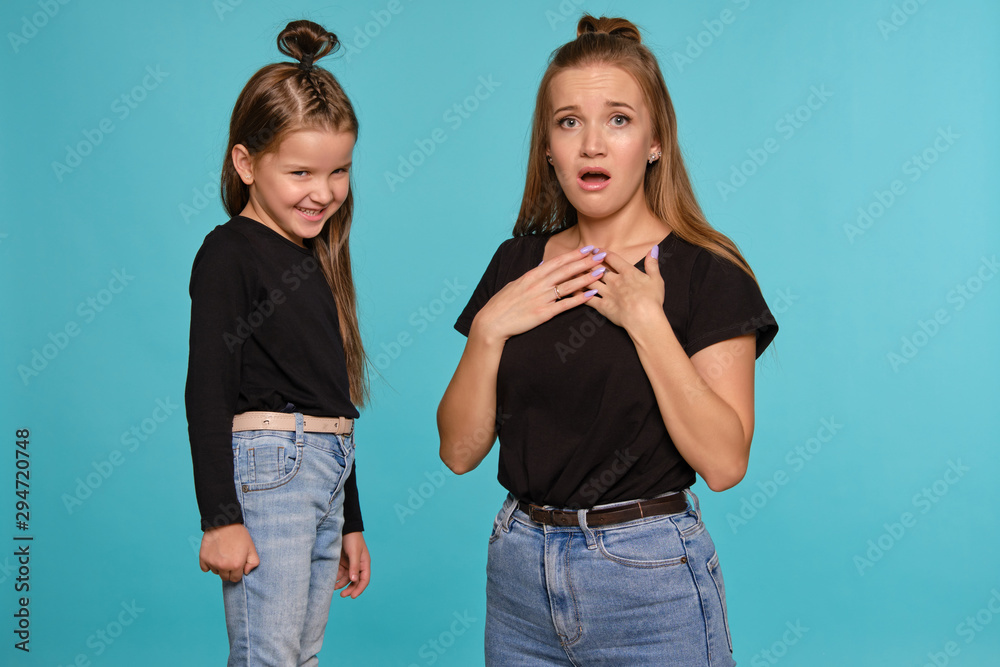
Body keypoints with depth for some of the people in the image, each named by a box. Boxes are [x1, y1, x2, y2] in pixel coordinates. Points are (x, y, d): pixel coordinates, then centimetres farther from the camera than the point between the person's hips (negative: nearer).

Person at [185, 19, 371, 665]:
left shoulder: (317, 259, 16)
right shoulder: (229, 252, -6)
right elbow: (207, 392, -12)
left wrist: (350, 523, 22)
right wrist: (219, 516, -18)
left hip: (328, 470, 8)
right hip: (268, 465, -8)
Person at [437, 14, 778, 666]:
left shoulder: (706, 273, -7)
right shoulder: (516, 263, 5)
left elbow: (724, 462, -17)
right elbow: (459, 449, 2)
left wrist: (646, 319, -19)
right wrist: (489, 329, -11)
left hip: (650, 583, -4)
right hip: (520, 569, 4)